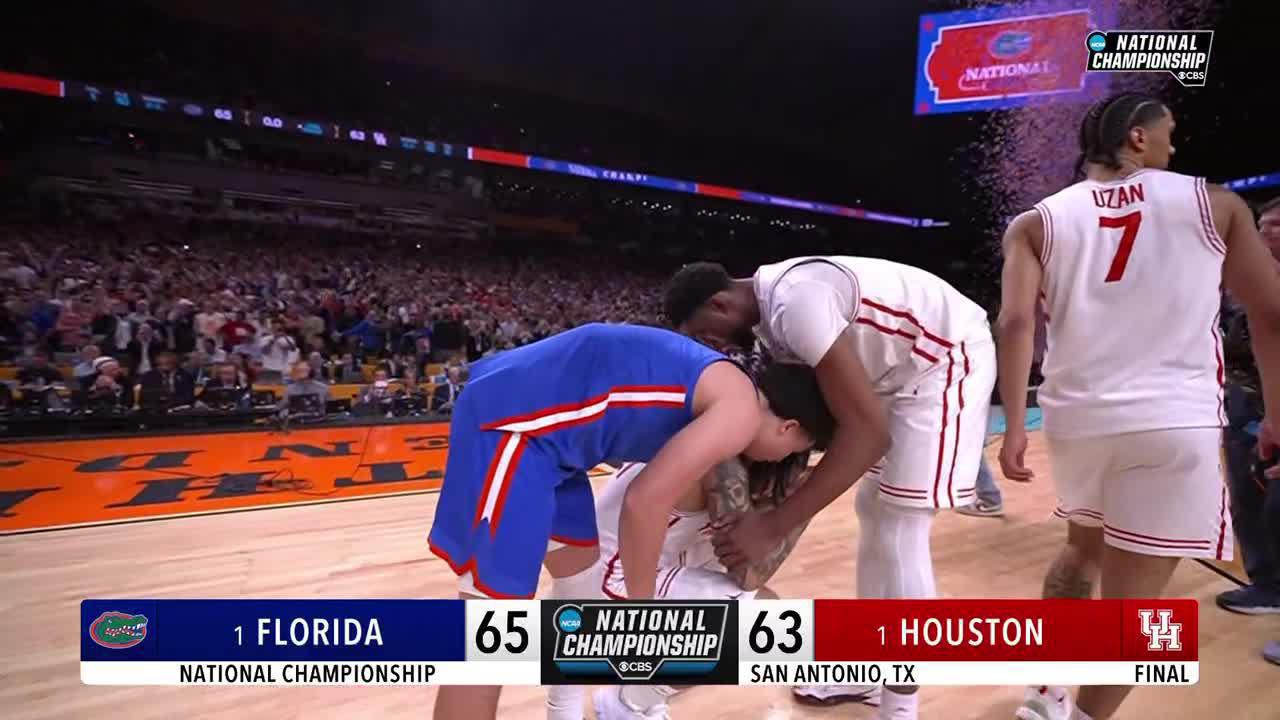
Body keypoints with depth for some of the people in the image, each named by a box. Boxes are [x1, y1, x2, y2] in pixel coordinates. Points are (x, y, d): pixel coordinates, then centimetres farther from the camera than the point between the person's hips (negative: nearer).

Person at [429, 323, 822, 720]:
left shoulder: (720, 389, 18)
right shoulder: (742, 409, -10)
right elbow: (645, 502, -16)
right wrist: (642, 602, -1)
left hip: (530, 416, 11)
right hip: (508, 419, -11)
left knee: (580, 571, 21)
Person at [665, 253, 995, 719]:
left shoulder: (796, 301, -31)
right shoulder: (773, 306, 1)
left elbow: (866, 431, -34)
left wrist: (774, 525, -34)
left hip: (949, 358, -10)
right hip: (908, 365, 10)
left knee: (899, 535, -8)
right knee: (875, 513, 14)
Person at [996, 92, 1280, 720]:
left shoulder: (1037, 222, 5)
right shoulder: (1216, 205, 7)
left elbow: (1015, 324, -8)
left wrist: (1014, 427, -6)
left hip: (1075, 416, 3)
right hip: (1174, 421, -2)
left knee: (1084, 547, 26)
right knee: (1131, 596, 6)